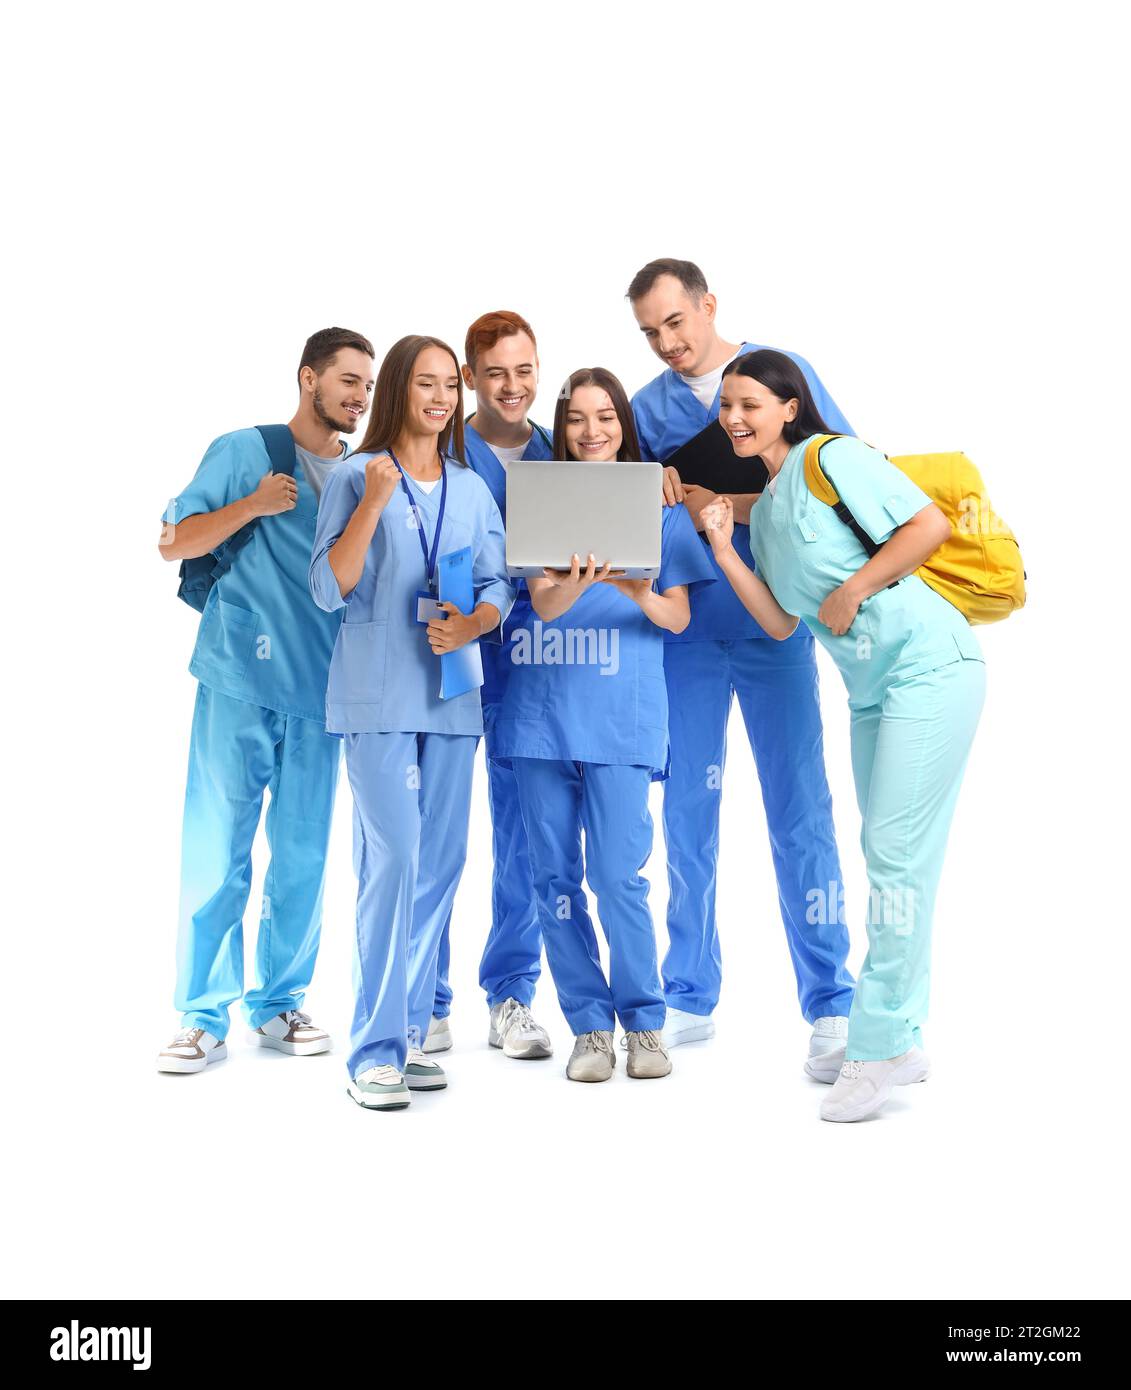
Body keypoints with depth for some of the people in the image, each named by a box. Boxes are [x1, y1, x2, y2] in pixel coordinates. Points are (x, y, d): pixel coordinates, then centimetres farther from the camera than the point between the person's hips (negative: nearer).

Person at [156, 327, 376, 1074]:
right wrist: (249, 506, -13)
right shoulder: (243, 451, 4)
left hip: (320, 687, 4)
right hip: (241, 680, -3)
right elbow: (176, 543, 1)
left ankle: (280, 1003, 18)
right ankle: (205, 1018, 3)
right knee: (217, 849, -4)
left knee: (304, 852, 6)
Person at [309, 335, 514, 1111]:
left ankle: (411, 1031, 17)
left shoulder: (473, 489, 14)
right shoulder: (356, 477, 1)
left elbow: (500, 587, 10)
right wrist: (373, 504, -17)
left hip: (451, 692, 5)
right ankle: (375, 1052, -7)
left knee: (442, 862, 6)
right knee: (393, 860, -13)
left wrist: (472, 624, -12)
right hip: (379, 695, -5)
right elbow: (329, 589, -8)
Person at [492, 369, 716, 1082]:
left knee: (618, 875, -7)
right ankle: (590, 1024, 16)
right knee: (555, 876, 4)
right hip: (541, 705, 2)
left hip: (622, 713, -2)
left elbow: (680, 617, 5)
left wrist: (643, 595, -16)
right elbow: (542, 601, -5)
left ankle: (644, 1021, 11)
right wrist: (574, 583, -27)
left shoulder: (658, 502, 7)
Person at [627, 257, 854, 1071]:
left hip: (773, 622, -3)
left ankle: (829, 1007, 3)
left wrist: (726, 507, -14)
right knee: (688, 811, 5)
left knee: (799, 811, -4)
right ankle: (691, 999, 16)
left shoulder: (783, 370, 1)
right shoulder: (648, 409, 9)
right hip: (688, 628, 3)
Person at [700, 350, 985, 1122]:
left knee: (895, 853, -9)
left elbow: (932, 525, -15)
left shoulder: (832, 458, -7)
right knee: (894, 857, 12)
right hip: (872, 687, 9)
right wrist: (724, 549, 3)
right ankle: (902, 1043, 21)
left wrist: (853, 589, -15)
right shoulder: (766, 506, 16)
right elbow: (781, 623, 10)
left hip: (929, 667, -9)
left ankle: (876, 1049, -3)